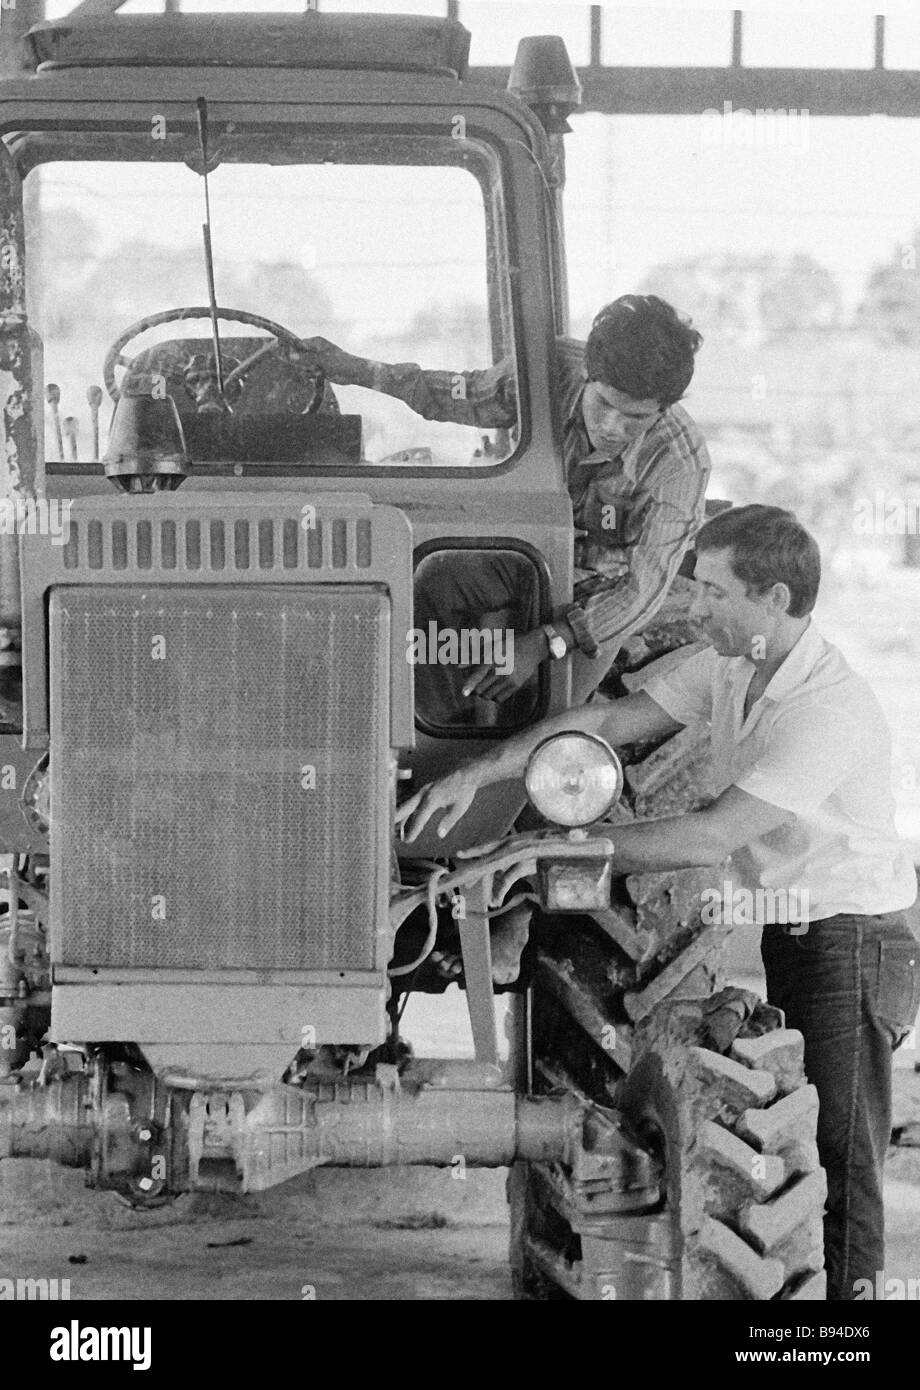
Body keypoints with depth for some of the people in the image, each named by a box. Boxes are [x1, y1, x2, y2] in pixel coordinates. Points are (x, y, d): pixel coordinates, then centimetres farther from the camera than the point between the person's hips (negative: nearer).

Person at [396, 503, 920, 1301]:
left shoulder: (832, 709, -26)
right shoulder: (728, 667, 1)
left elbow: (714, 836, -30)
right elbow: (610, 720, 1)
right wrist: (478, 774, -9)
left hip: (856, 933, -8)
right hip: (785, 929, 8)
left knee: (841, 1150, -5)